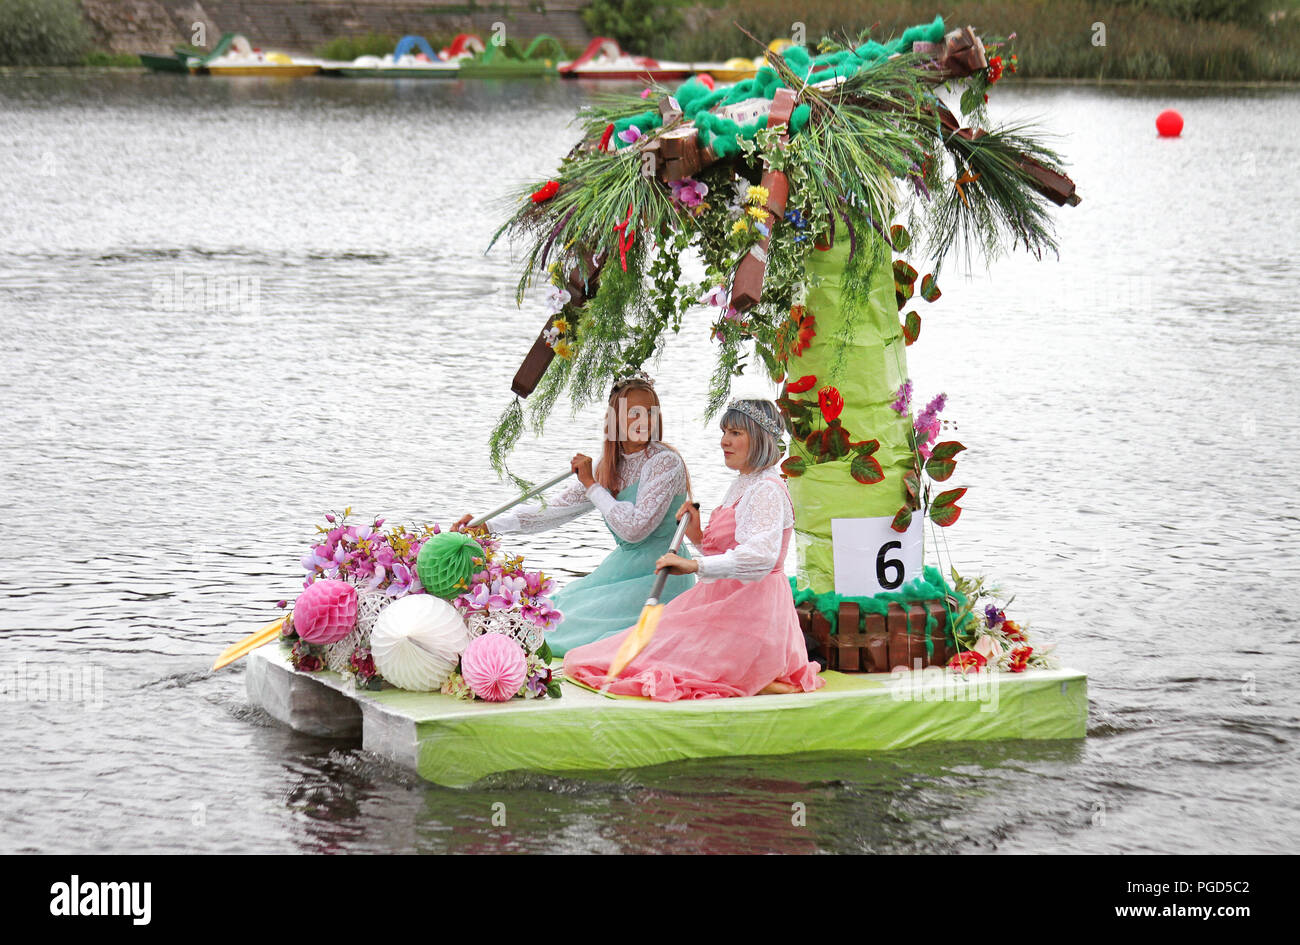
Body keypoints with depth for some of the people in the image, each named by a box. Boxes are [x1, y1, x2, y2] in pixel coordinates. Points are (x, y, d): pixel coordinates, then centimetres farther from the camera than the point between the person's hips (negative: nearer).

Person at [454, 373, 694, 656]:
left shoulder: (665, 462, -15)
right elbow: (555, 510, 11)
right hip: (622, 568, 8)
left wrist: (592, 485, -14)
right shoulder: (608, 467, 8)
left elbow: (634, 528, -23)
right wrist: (487, 525, 3)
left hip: (659, 577, -8)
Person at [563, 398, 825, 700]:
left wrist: (696, 565, -38)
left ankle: (763, 682, -9)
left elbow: (761, 554, -30)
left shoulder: (768, 490, -14)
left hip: (751, 611, -11)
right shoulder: (741, 486, 20)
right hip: (727, 603, 11)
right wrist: (697, 537, 6)